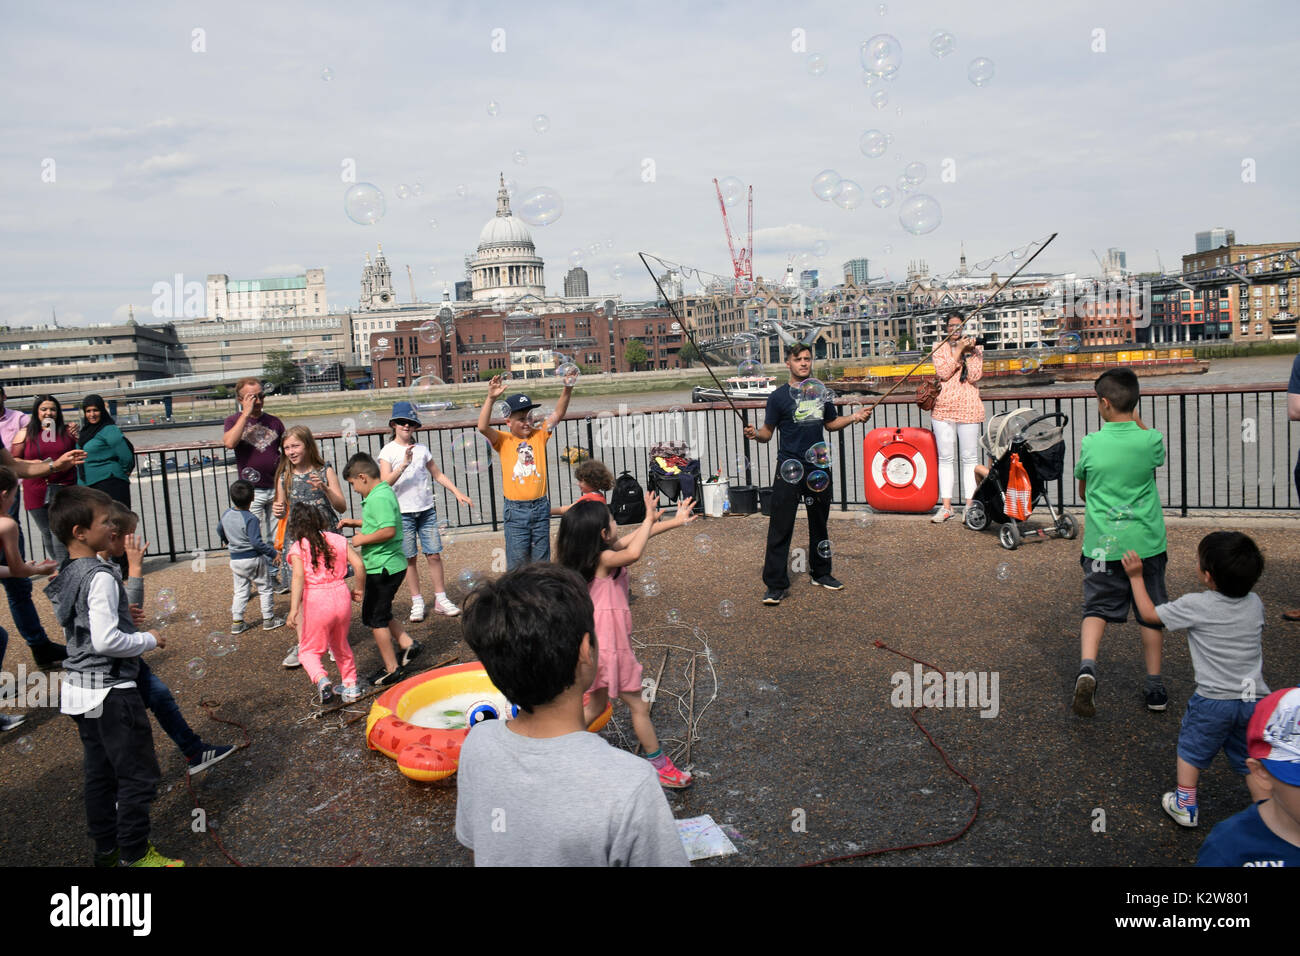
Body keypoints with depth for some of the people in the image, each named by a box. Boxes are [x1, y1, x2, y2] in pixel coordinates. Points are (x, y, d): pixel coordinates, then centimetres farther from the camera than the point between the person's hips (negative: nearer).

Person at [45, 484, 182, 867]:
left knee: (99, 774, 18)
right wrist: (149, 640, -13)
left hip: (80, 689, 9)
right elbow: (106, 641, -27)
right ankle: (134, 856, 11)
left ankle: (106, 848, 29)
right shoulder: (101, 576, -22)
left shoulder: (65, 575, 7)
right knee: (138, 775, 2)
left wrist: (120, 617, 11)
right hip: (111, 690, -9)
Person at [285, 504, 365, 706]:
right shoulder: (338, 540, 6)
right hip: (341, 595, 4)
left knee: (308, 650, 11)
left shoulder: (298, 548, -5)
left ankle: (322, 680, -15)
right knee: (341, 645, 25)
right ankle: (351, 685, 26)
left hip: (316, 601, -4)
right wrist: (358, 589, 13)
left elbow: (299, 577, -19)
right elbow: (359, 564, -1)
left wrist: (294, 608, -23)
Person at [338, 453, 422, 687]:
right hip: (390, 565, 10)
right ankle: (408, 645, 19)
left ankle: (391, 669, 10)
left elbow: (388, 530, -31)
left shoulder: (379, 498, -21)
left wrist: (362, 539, -18)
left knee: (375, 617, 2)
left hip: (383, 568, -10)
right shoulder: (384, 492, 12)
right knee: (380, 613, 21)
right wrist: (355, 523, 20)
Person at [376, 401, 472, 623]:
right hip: (403, 513, -3)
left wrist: (457, 492, 9)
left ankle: (441, 600, 11)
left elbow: (438, 474, 17)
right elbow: (385, 482, -14)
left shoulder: (422, 448, 8)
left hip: (427, 510, 3)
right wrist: (403, 465, -26)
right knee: (410, 558, 3)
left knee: (434, 555, 1)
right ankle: (417, 602, 15)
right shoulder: (388, 451, -2)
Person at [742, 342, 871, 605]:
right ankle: (776, 585, -2)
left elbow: (831, 423, 22)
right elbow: (767, 433, -4)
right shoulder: (779, 396, -3)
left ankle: (821, 574, 31)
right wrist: (755, 434, -25)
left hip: (818, 466, 5)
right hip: (789, 468, -5)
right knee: (781, 527, -7)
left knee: (819, 523, 16)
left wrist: (854, 417, 8)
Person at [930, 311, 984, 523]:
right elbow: (943, 373, -7)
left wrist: (968, 353, -8)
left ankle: (970, 505, 6)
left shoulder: (975, 349, 9)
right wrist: (958, 351, -10)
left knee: (970, 458, 1)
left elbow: (974, 377, -4)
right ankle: (946, 506, 8)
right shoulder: (940, 350, 10)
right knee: (945, 458, 4)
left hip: (968, 408, -1)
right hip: (943, 408, 1)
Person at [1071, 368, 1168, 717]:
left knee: (1096, 609, 4)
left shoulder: (1090, 443, -8)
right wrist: (1137, 420, 21)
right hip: (1146, 542, 2)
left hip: (1102, 544, -1)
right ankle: (1154, 685, 22)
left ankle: (1087, 666, -20)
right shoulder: (1151, 440, -6)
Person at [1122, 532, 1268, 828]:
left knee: (1191, 748, 18)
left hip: (1213, 700, -4)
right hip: (1254, 698, 4)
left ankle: (1185, 805, 26)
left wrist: (1136, 576, 8)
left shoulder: (1195, 606, -16)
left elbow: (1149, 614, -1)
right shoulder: (1255, 603, -1)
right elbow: (1258, 645, 16)